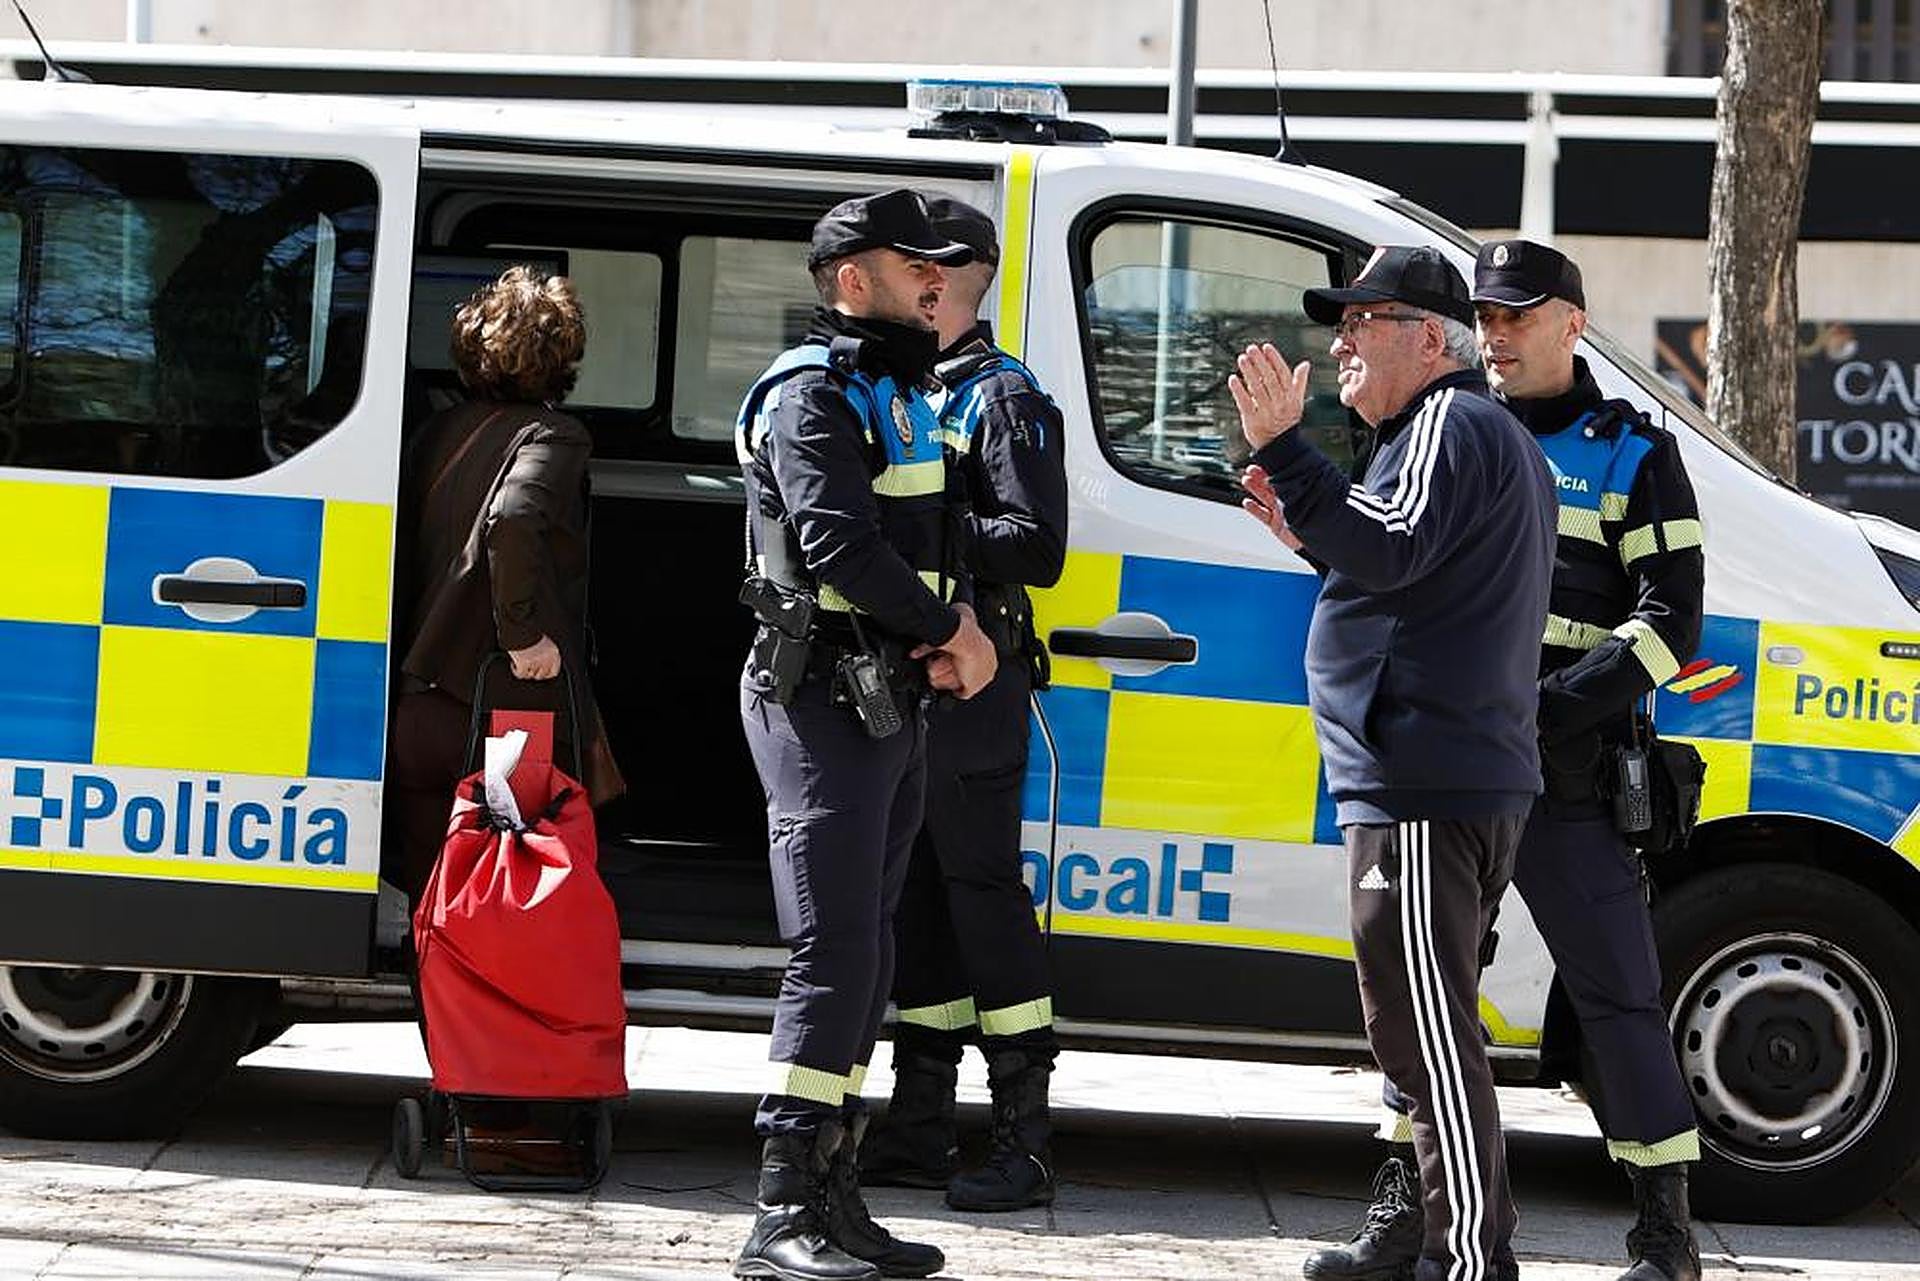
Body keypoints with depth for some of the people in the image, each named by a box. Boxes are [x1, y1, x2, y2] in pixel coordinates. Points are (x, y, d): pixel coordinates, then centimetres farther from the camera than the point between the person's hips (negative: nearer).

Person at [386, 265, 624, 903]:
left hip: (420, 712, 6)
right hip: (515, 711, -6)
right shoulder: (550, 435, -8)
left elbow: (408, 543, 14)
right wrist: (526, 633, -19)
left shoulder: (438, 431, 12)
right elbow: (513, 519, -26)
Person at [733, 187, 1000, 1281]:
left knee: (866, 960, 12)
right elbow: (841, 547, -22)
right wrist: (954, 632, -12)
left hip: (891, 703, 10)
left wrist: (953, 633, 0)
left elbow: (938, 536, 20)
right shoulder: (813, 394, -11)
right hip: (824, 704, -10)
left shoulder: (900, 394, 19)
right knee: (836, 956, -13)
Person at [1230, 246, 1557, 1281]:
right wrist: (1308, 530, 19)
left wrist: (1281, 448, -28)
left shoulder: (1450, 424, -9)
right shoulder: (1493, 436, 25)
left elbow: (1394, 548, -25)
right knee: (1431, 1034, 16)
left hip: (1425, 786, -11)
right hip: (1467, 779, 11)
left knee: (1427, 1037, -11)